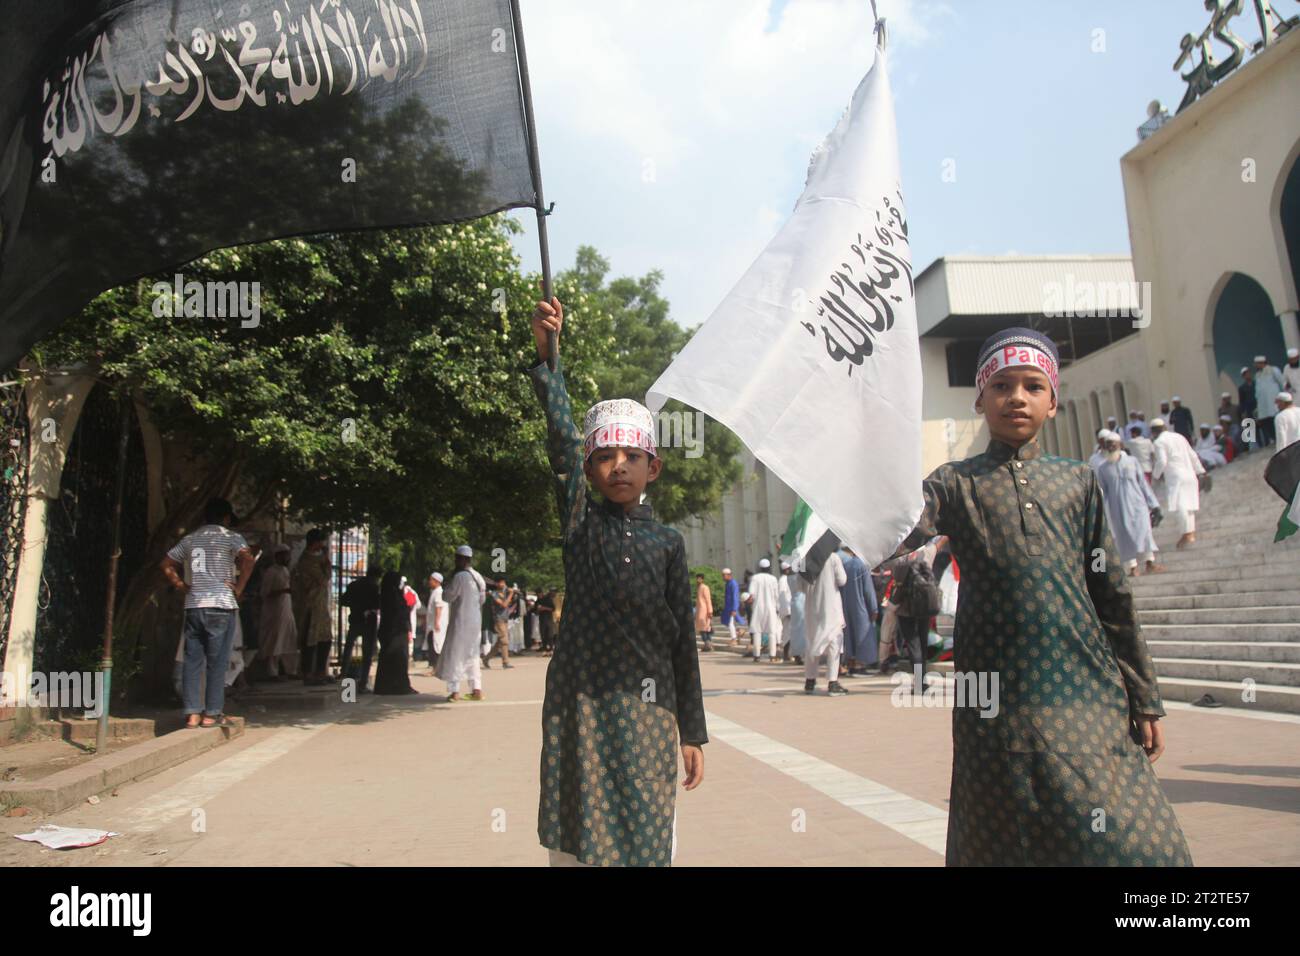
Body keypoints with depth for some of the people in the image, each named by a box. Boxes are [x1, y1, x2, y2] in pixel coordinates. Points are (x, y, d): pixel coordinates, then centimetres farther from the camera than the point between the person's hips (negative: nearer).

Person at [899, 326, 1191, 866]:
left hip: (1091, 697, 3)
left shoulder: (1077, 481, 12)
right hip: (1001, 703, -2)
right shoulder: (956, 483, 5)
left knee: (1129, 840, 3)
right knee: (1006, 840, 5)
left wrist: (1144, 699, 11)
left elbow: (1113, 597, 12)